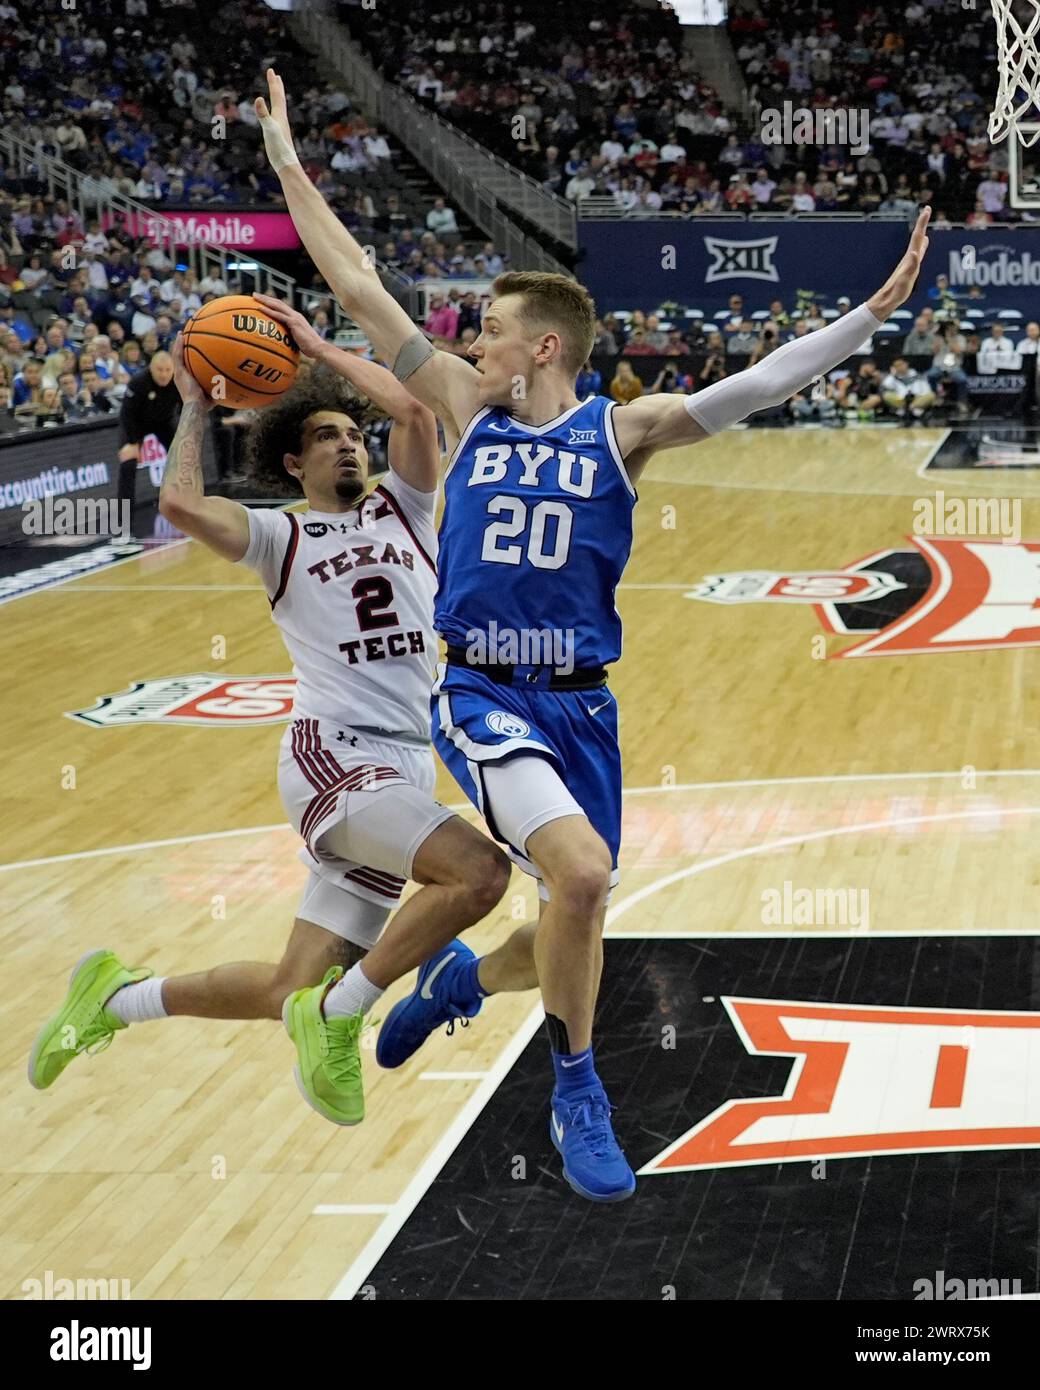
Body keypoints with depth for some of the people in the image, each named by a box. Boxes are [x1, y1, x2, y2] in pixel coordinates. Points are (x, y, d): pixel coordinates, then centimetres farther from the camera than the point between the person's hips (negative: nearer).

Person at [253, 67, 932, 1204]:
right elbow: (360, 291, 7)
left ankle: (458, 979, 44)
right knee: (581, 869, -26)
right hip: (482, 696, -2)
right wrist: (288, 164, 8)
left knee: (577, 921, 9)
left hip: (580, 704, 2)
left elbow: (756, 385, -9)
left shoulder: (621, 429, 2)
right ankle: (577, 1094, -5)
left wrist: (873, 312, -19)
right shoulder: (466, 409, 5)